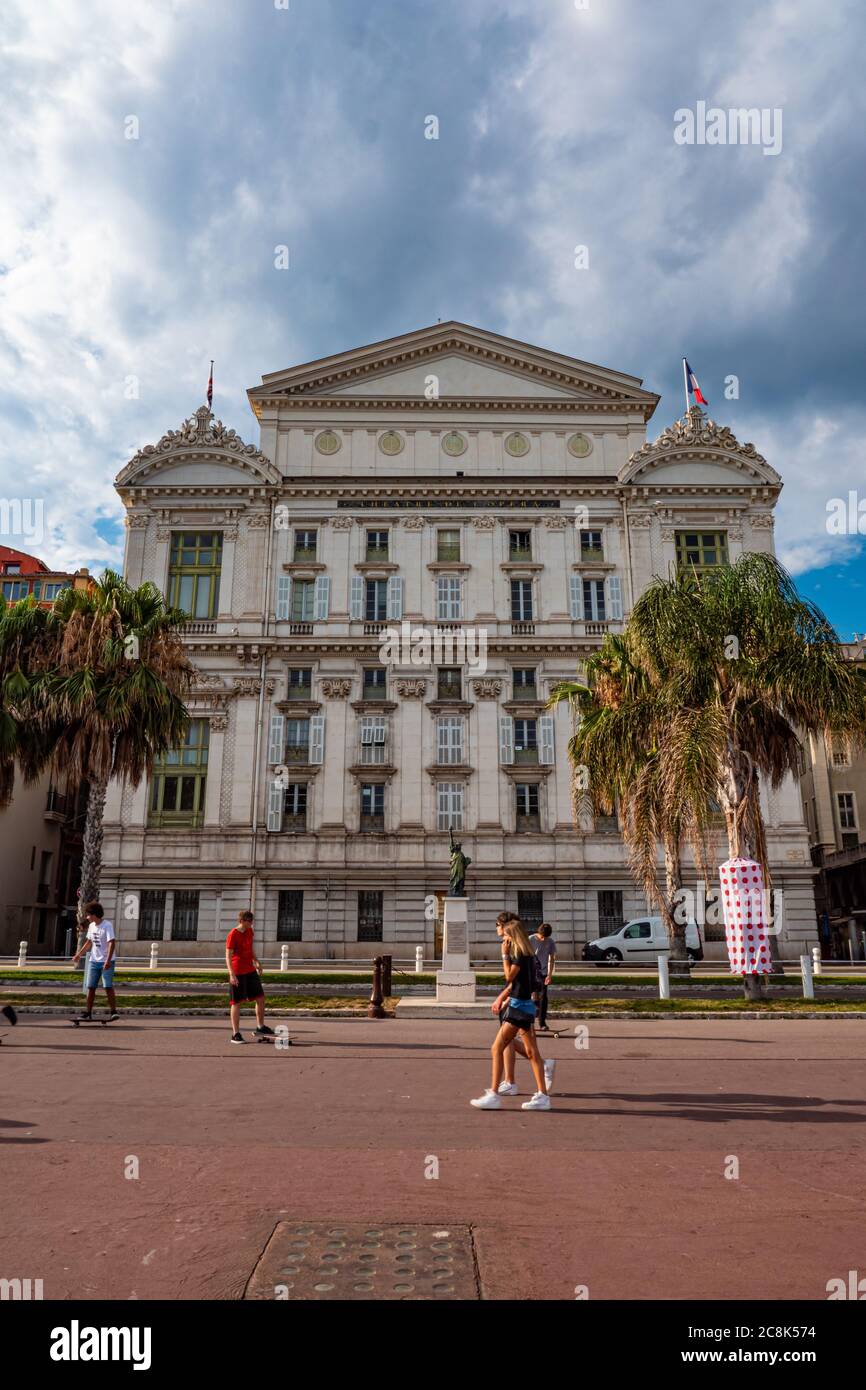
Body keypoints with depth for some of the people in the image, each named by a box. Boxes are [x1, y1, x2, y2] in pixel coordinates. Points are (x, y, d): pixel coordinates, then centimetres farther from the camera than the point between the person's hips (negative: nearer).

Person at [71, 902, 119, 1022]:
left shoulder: (107, 925, -15)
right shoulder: (91, 926, 10)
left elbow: (112, 943, -23)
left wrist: (108, 960, -30)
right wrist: (79, 955, 21)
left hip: (107, 961, -7)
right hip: (93, 960, 8)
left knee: (108, 986, -12)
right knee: (90, 987, 6)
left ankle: (113, 1012, -7)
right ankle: (88, 1013, 12)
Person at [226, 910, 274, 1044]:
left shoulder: (249, 931, 7)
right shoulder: (232, 935, -16)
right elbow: (228, 956, -20)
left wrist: (256, 962, 24)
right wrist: (232, 975, -28)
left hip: (250, 971, 8)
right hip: (238, 974, -8)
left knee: (260, 998, 8)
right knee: (237, 1002, 0)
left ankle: (260, 1028, 21)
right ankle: (235, 1034, 8)